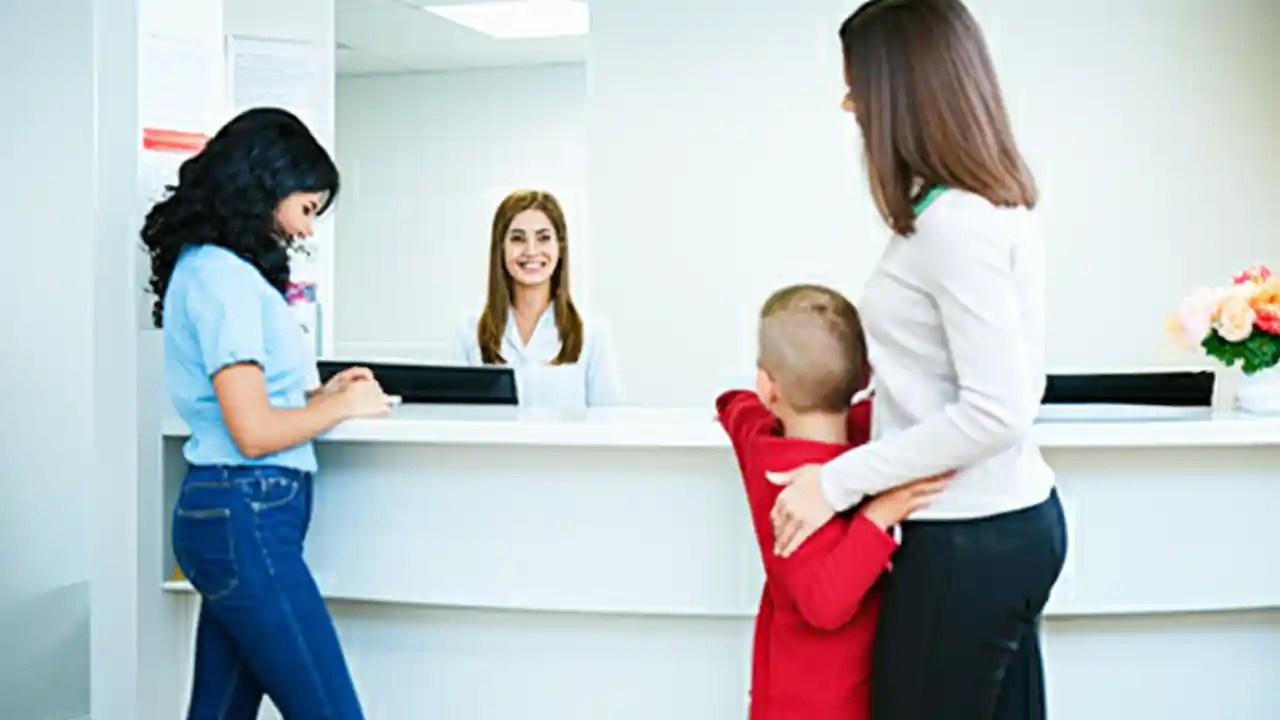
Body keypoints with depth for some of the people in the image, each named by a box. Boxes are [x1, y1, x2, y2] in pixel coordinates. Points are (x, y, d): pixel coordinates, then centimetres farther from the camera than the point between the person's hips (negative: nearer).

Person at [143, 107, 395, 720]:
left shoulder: (207, 267, 17)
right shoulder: (223, 276, -13)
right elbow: (254, 432, -18)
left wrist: (321, 395, 11)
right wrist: (346, 405, -6)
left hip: (231, 514, 10)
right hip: (247, 519, -10)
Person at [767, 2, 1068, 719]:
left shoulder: (955, 223, -20)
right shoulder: (997, 200, 8)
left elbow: (996, 411, -23)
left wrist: (838, 481, -19)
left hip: (969, 542, -9)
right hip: (1018, 518, 9)